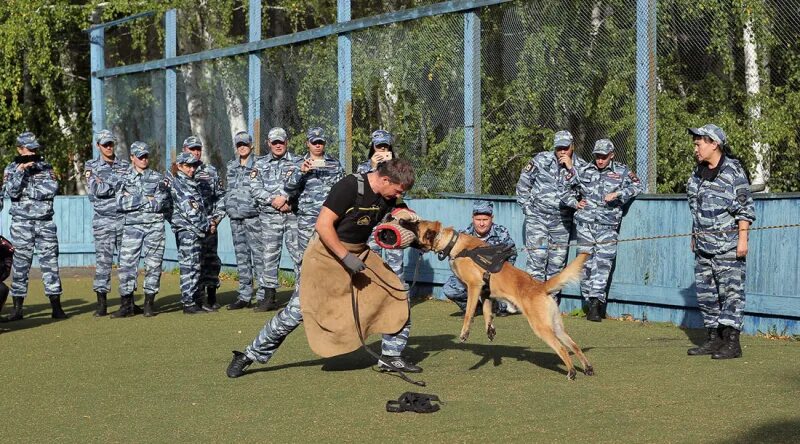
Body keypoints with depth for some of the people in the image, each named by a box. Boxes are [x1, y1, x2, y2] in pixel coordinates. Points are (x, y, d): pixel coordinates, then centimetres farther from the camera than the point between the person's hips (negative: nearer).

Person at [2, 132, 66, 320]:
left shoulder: (45, 167, 8)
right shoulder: (11, 169, 5)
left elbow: (52, 189, -7)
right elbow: (11, 192, -12)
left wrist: (26, 191, -10)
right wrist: (21, 170, -18)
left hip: (45, 222, 1)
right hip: (21, 222, -1)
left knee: (50, 261, -1)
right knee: (20, 264, 0)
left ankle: (56, 306, 1)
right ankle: (17, 308, 6)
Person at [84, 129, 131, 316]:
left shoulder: (125, 165, 12)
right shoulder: (91, 166, 6)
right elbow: (95, 190, -9)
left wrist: (105, 185, -7)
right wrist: (118, 185, -11)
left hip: (124, 218, 2)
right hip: (103, 220, -2)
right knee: (103, 260, -3)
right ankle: (102, 304, 1)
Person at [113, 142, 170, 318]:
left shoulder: (158, 178, 8)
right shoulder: (124, 178, 8)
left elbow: (164, 203, -4)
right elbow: (120, 203, -6)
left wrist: (133, 200, -7)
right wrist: (147, 199, -11)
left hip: (155, 226, 0)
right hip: (132, 226, 0)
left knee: (153, 264, 1)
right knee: (127, 264, -6)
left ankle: (149, 304, 8)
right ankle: (126, 305, -2)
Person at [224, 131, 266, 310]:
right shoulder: (231, 166, 16)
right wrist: (226, 207, 16)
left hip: (253, 215, -6)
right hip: (235, 216, 6)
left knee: (258, 254, -7)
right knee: (241, 255, 9)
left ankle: (262, 295, -5)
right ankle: (244, 295, 12)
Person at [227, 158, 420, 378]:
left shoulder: (386, 196, -1)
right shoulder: (349, 187, -23)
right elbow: (323, 225, -24)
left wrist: (403, 213, -1)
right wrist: (345, 257, -25)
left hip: (359, 255, 7)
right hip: (326, 254, -7)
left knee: (398, 296, -3)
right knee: (295, 311, -9)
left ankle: (391, 356, 10)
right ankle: (249, 355, 6)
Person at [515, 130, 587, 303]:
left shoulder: (580, 166, 2)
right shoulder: (541, 160, -2)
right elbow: (522, 185, 6)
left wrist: (571, 168, -17)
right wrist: (528, 209, 1)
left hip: (561, 221, 2)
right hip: (537, 218, -2)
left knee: (557, 262, 6)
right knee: (537, 258, -11)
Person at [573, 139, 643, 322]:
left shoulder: (621, 171, 6)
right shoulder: (585, 171, 12)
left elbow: (637, 186, -2)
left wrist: (617, 194, -12)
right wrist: (574, 202, 8)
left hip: (608, 226, -2)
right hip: (585, 223, 2)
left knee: (603, 262, -12)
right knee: (585, 263, 0)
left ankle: (596, 300, -15)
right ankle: (590, 303, 6)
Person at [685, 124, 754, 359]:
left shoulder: (733, 170, -8)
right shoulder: (699, 172, 12)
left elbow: (745, 209, -9)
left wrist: (743, 239, -14)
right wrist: (694, 236, 19)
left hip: (728, 244, -8)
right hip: (703, 244, 8)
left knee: (730, 290, -6)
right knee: (705, 292, 9)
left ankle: (732, 342, -4)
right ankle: (714, 338, 16)